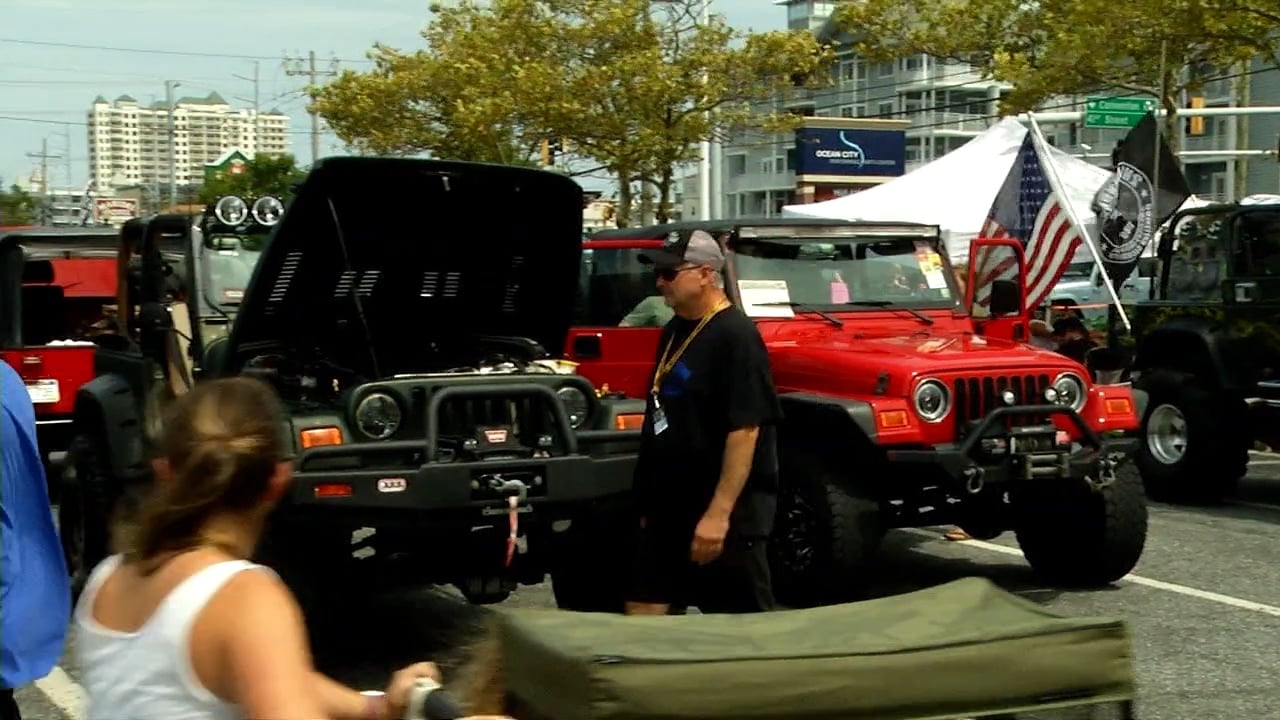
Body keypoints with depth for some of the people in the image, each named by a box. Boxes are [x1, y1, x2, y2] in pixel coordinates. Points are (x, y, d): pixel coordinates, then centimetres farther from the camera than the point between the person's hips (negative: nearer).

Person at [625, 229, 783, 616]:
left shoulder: (735, 336, -16)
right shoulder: (674, 331, 12)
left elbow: (745, 429, -21)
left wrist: (719, 514, -25)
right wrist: (650, 502, 18)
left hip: (723, 513, -9)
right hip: (670, 509, 9)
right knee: (642, 610, 10)